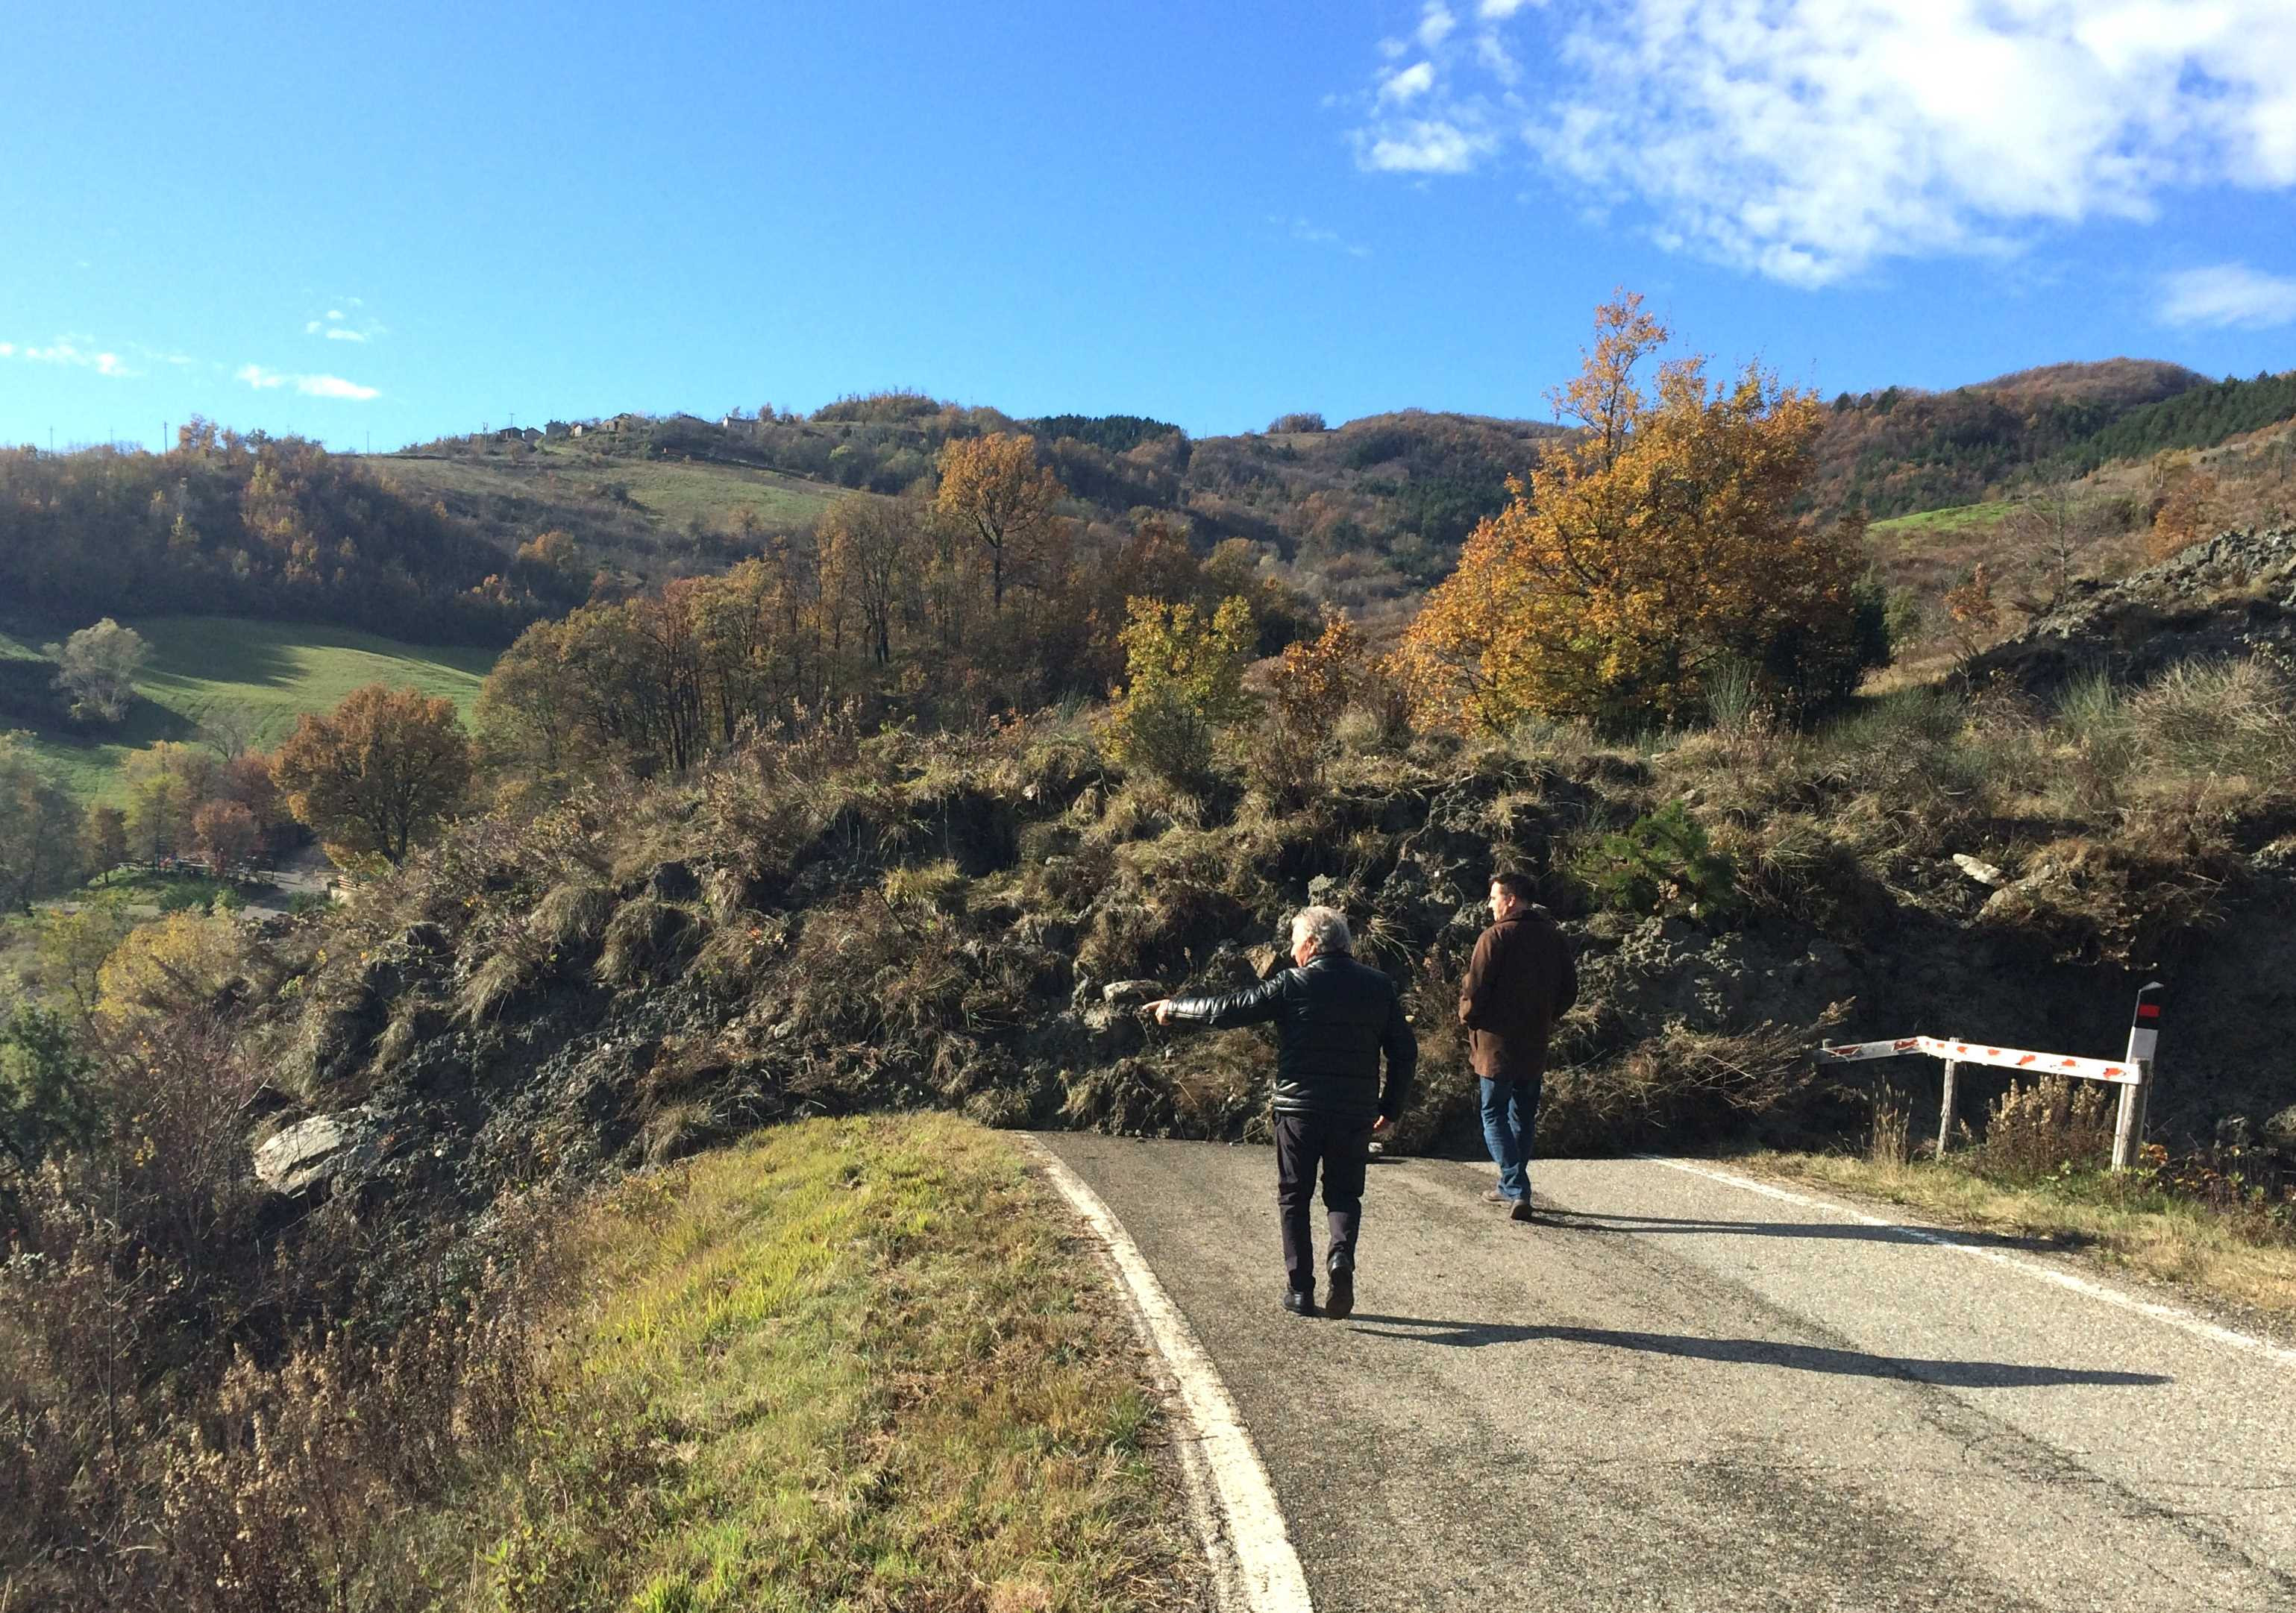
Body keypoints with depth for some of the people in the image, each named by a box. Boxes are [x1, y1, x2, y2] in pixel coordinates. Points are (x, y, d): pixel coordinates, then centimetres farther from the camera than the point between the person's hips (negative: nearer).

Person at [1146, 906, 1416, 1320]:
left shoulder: (1291, 985, -6)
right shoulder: (1380, 987, 4)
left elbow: (1224, 1010, -5)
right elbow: (1405, 1051, 6)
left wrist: (1174, 1008, 10)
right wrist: (1390, 1108, 15)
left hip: (1298, 1109, -2)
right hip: (1356, 1114, 2)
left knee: (1294, 1197, 13)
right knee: (1344, 1194, 15)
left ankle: (1300, 1288, 11)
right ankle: (1342, 1254, -13)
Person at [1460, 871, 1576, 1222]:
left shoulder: (1495, 937, -14)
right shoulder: (1553, 938, 7)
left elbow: (1474, 990, -16)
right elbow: (1569, 989, 12)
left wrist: (1467, 1018, 2)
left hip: (1497, 1042, -6)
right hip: (1536, 1044, 6)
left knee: (1494, 1117, 2)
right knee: (1523, 1117, 17)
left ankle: (1517, 1189, -10)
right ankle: (1511, 1187, 27)